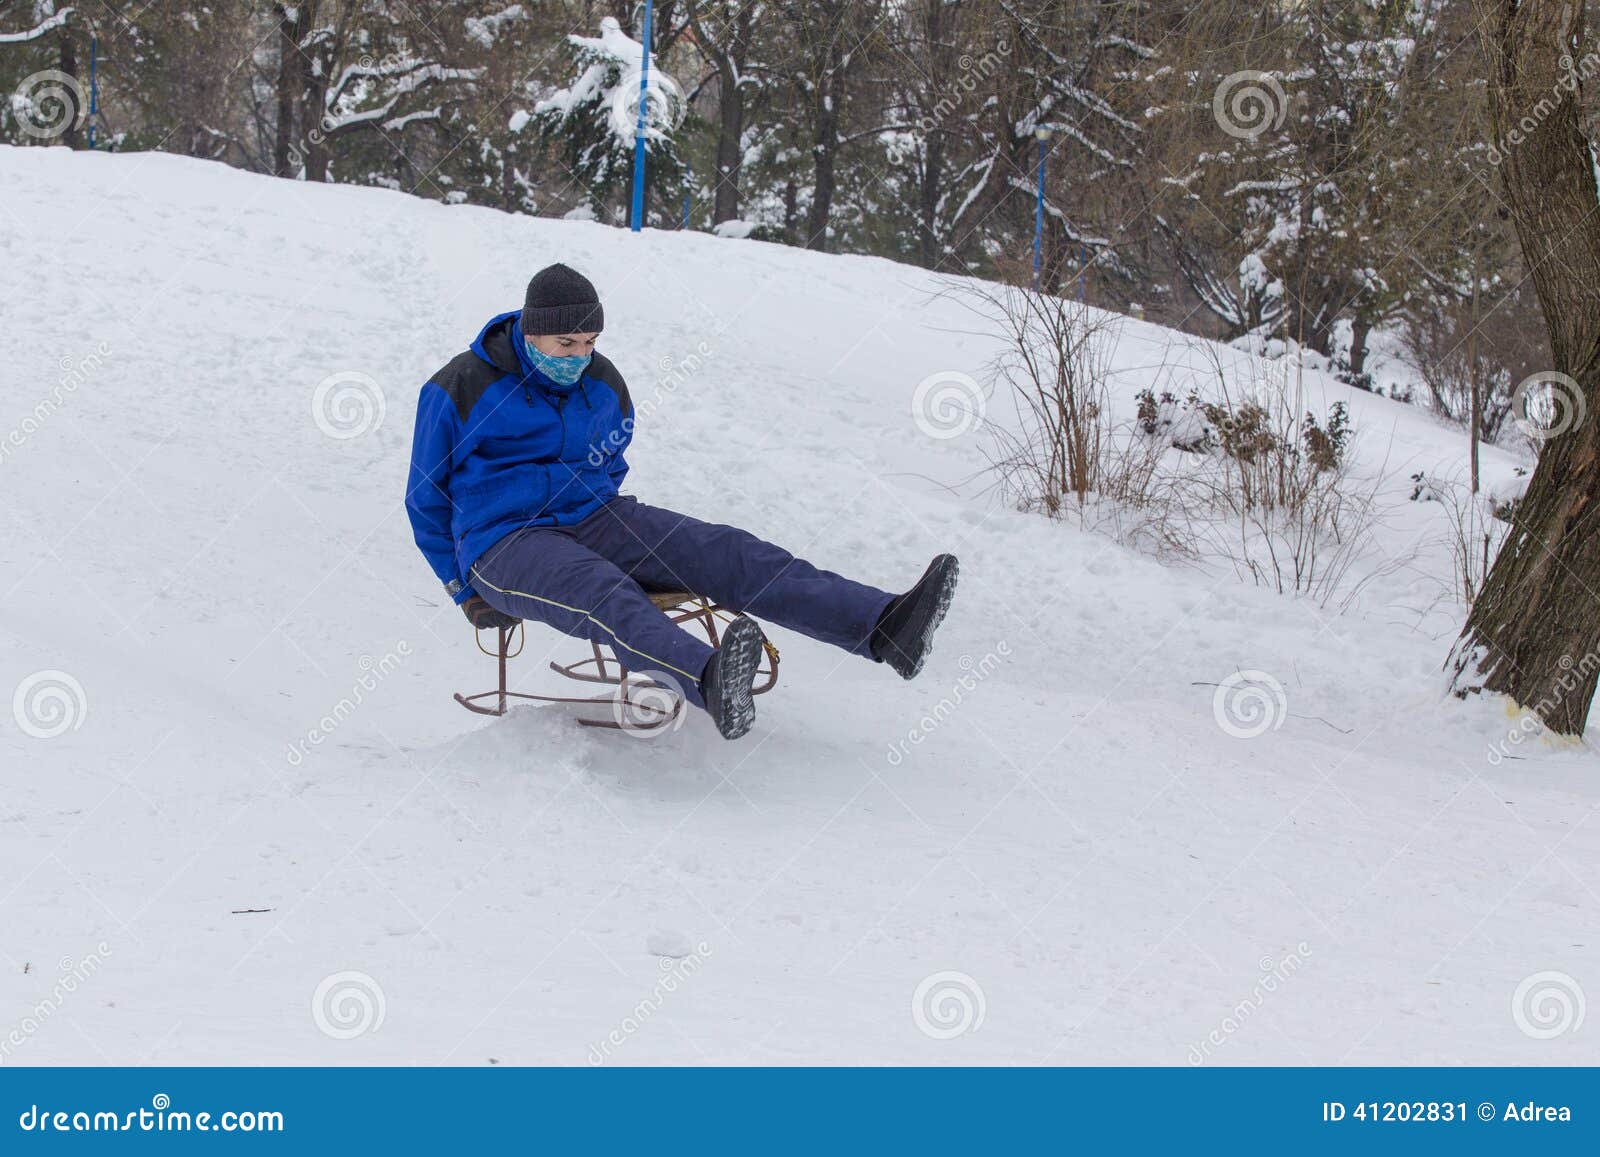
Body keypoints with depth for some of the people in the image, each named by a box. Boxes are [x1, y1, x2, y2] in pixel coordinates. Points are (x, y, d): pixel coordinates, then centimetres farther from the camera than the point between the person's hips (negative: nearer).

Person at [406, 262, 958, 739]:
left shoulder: (604, 386, 10)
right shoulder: (461, 390, -5)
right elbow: (426, 498, 3)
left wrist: (605, 527, 14)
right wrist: (467, 592, 1)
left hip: (593, 520, 6)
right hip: (503, 541, -5)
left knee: (727, 553, -18)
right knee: (605, 593, -39)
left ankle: (885, 627, -34)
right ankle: (710, 684, -69)